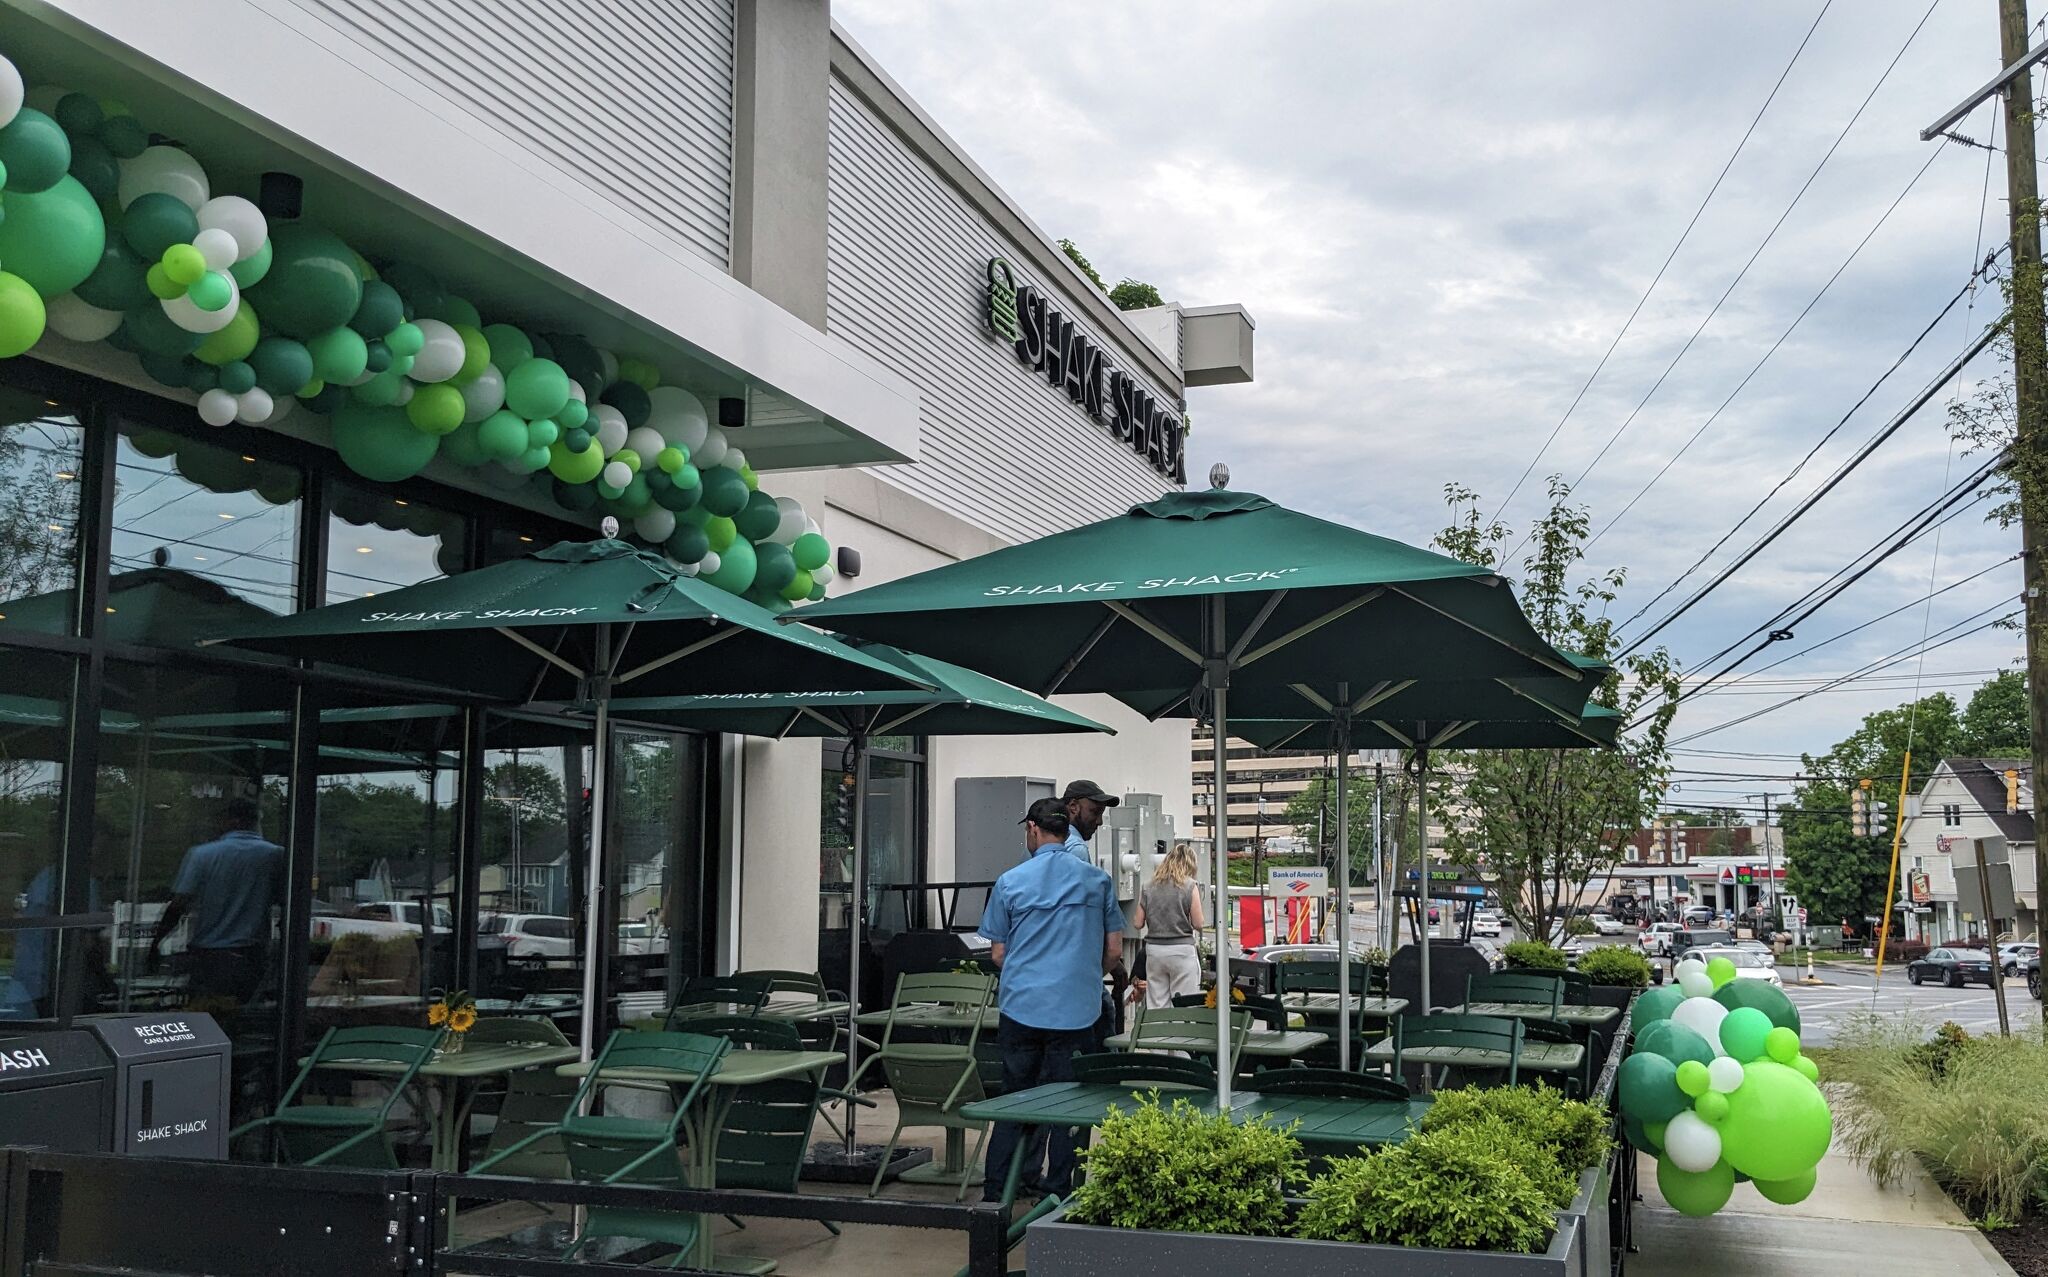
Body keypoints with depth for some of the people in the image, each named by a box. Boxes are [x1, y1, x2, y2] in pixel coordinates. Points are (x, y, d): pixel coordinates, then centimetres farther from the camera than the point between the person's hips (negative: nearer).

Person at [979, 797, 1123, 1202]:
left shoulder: (1009, 883, -3)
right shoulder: (1097, 880, 1)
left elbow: (997, 955, 4)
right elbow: (1114, 951, 3)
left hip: (1022, 1006, 0)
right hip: (1076, 1010, 0)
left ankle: (996, 1191, 16)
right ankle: (1057, 1190, 13)